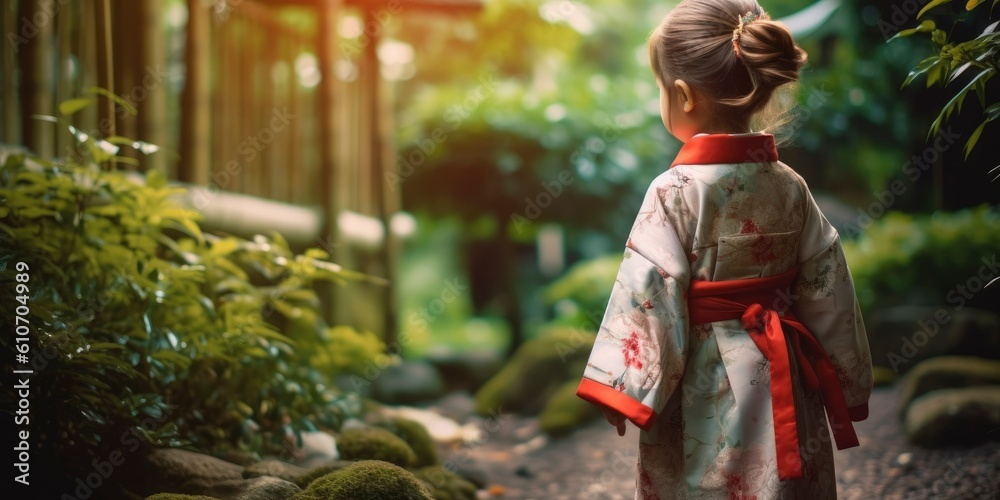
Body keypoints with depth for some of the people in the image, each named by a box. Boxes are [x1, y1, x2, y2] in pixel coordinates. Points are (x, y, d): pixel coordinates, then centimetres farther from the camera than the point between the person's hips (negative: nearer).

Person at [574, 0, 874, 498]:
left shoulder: (676, 192, -17)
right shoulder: (789, 186, -1)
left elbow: (649, 295, -18)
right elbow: (826, 289, 5)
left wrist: (622, 388, -10)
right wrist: (845, 385, 15)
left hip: (703, 395, -5)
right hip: (780, 384, 5)